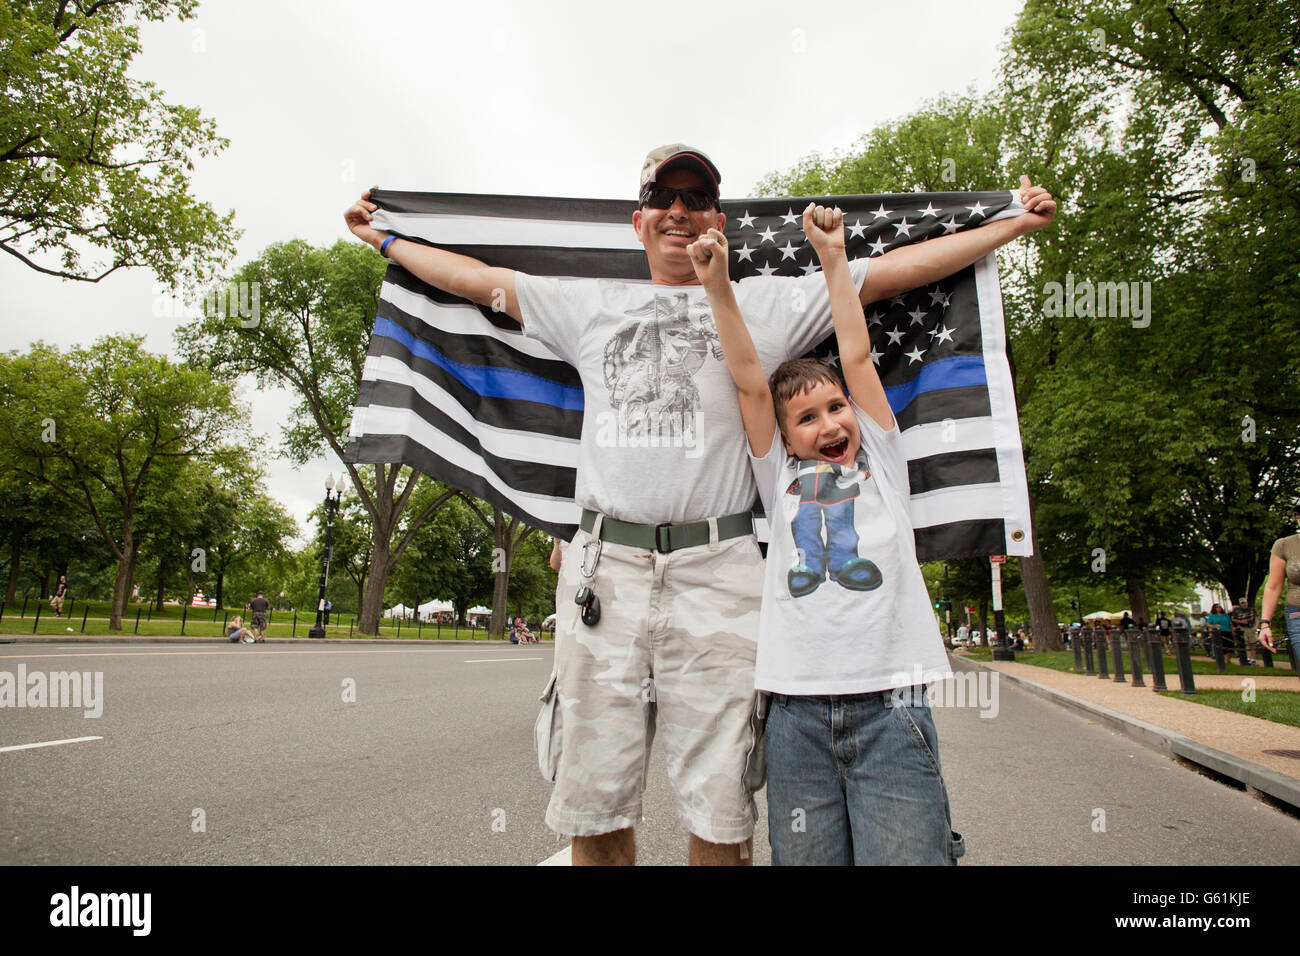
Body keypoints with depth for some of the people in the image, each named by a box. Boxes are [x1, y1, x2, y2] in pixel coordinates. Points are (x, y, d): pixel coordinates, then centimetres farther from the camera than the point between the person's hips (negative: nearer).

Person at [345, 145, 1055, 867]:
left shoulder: (765, 304, 14)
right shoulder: (590, 305, 20)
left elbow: (896, 267, 16)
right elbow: (478, 278, 29)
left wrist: (1016, 223, 19)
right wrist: (384, 239, 36)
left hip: (716, 569, -1)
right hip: (604, 565, 2)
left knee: (719, 812, 2)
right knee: (592, 806, 7)